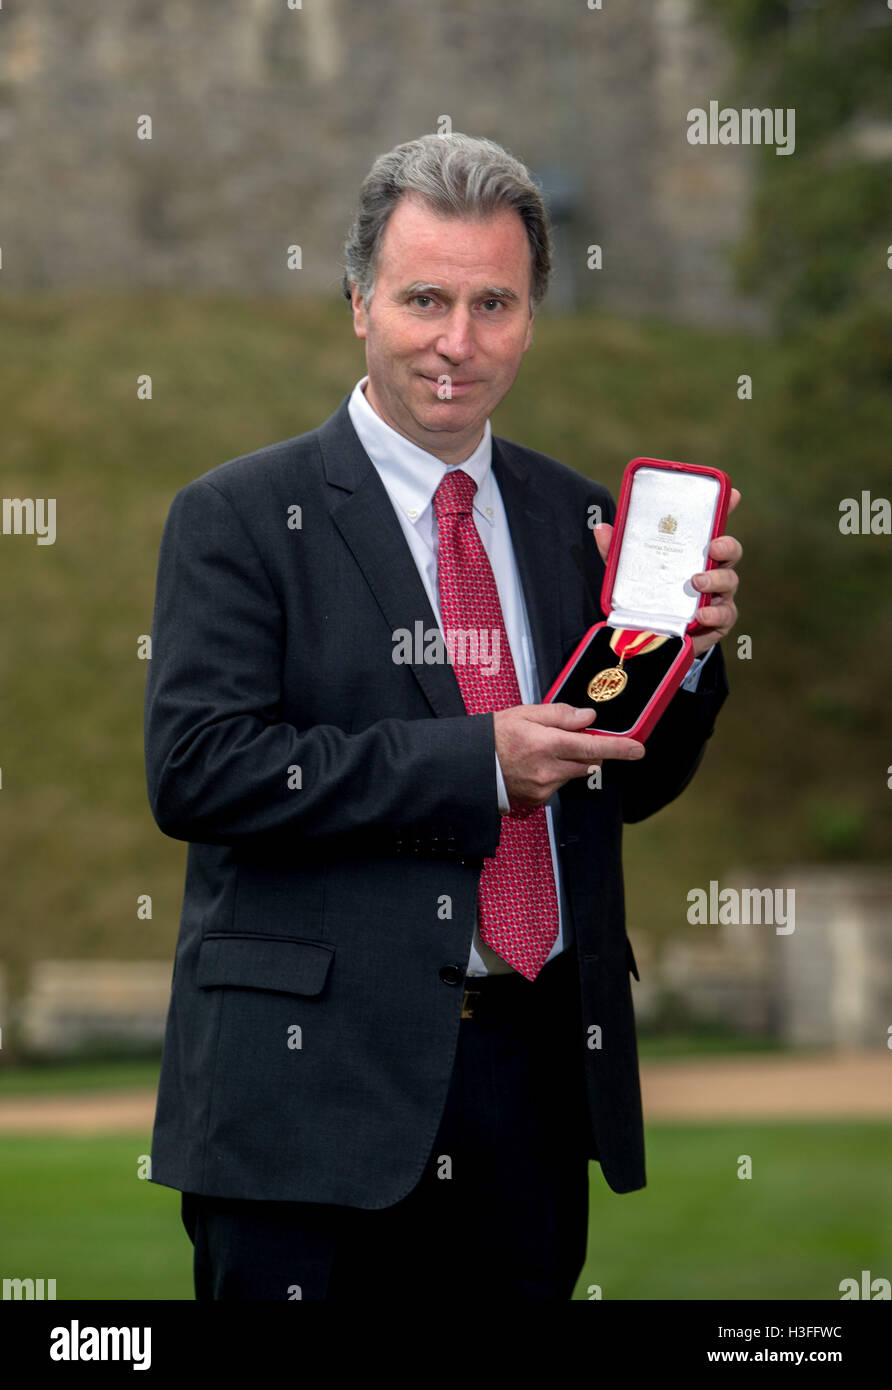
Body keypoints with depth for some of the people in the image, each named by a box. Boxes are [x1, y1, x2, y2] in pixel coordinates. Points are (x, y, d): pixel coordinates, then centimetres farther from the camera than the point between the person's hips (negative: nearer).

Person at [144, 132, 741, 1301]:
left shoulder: (577, 519, 13)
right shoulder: (240, 518, -3)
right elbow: (195, 769, -15)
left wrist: (689, 650, -3)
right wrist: (475, 762, -18)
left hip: (539, 1074, 5)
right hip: (318, 1076, -4)